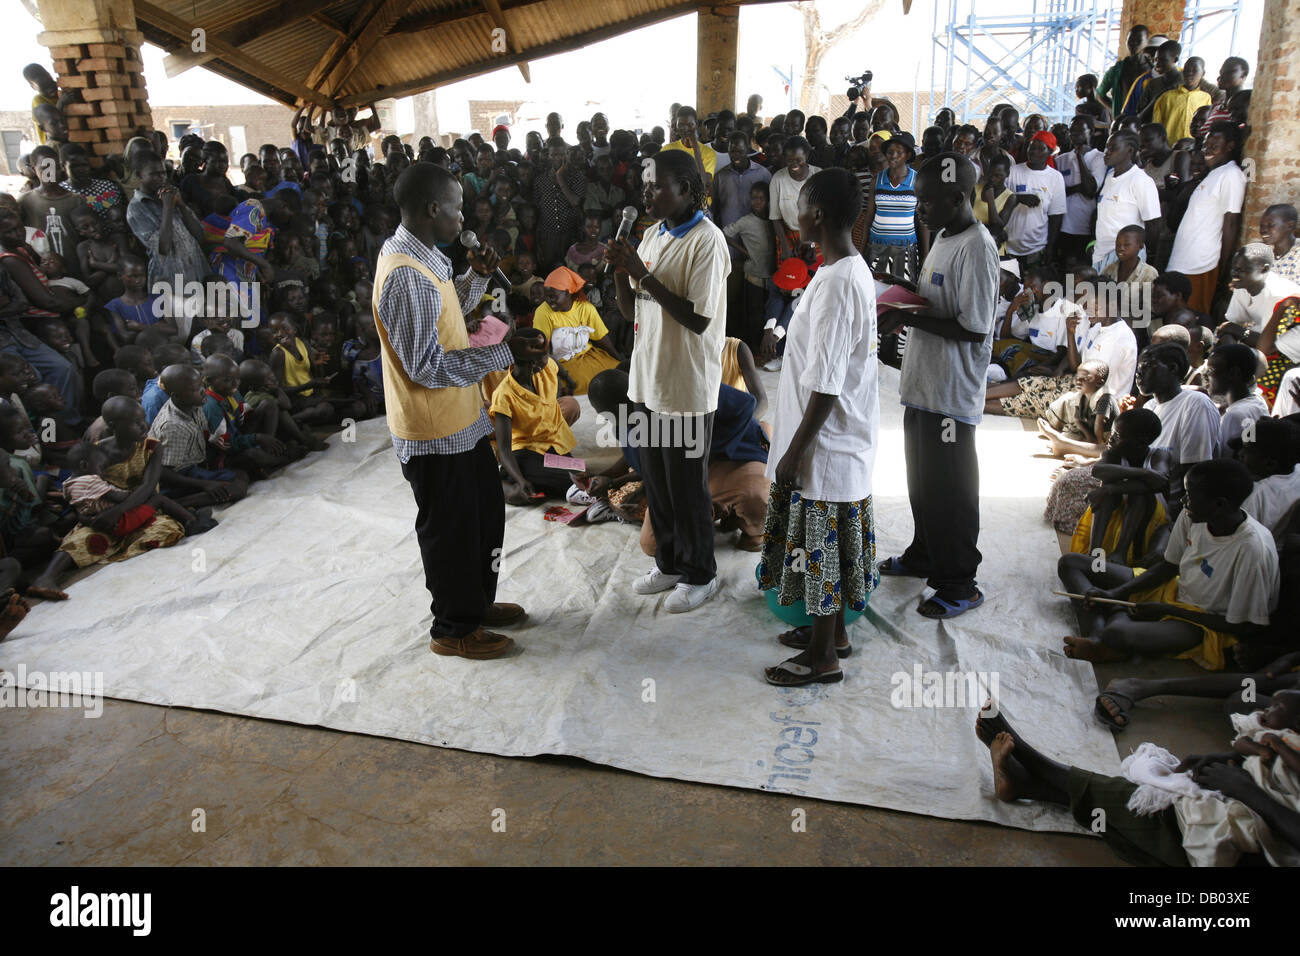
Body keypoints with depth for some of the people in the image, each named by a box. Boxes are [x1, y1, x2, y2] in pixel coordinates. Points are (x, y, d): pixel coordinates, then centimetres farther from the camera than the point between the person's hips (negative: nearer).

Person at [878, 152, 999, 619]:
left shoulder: (977, 247, -19)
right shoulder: (942, 235, 11)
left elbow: (975, 327, -23)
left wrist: (909, 317, -21)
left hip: (952, 390, -10)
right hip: (923, 381, 10)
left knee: (949, 487, 1)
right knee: (921, 477, 21)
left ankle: (960, 584, 15)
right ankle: (924, 556, 39)